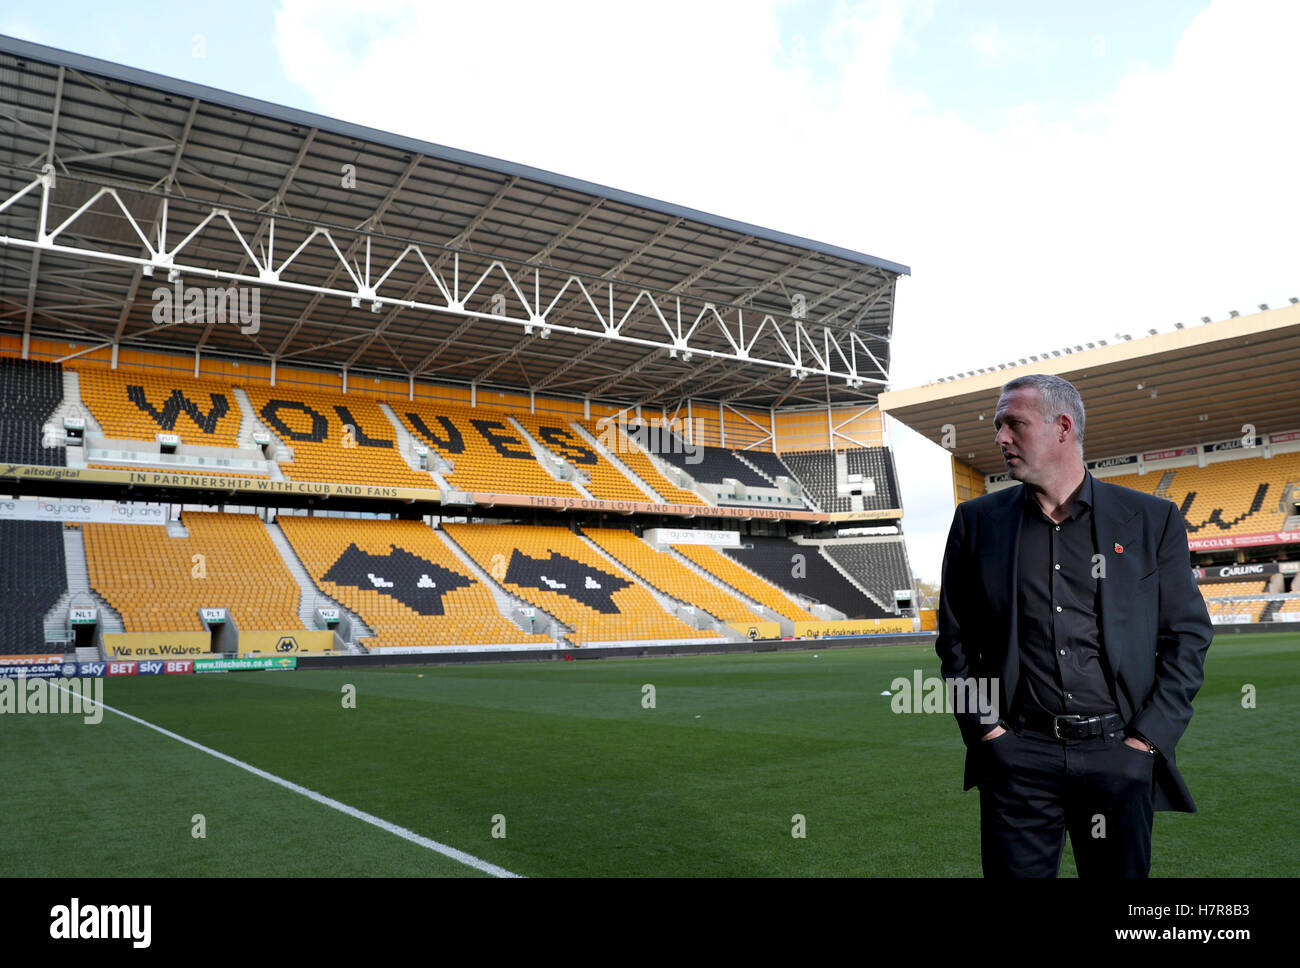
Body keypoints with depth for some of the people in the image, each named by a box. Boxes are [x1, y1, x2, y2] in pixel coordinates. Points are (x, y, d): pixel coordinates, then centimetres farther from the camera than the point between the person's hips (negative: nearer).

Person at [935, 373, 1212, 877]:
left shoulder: (1152, 519, 3)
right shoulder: (977, 520, 5)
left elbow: (1188, 635, 4)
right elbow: (955, 638, 7)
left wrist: (1148, 739, -4)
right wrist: (984, 728, -2)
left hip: (1121, 756, 0)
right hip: (1017, 756, 0)